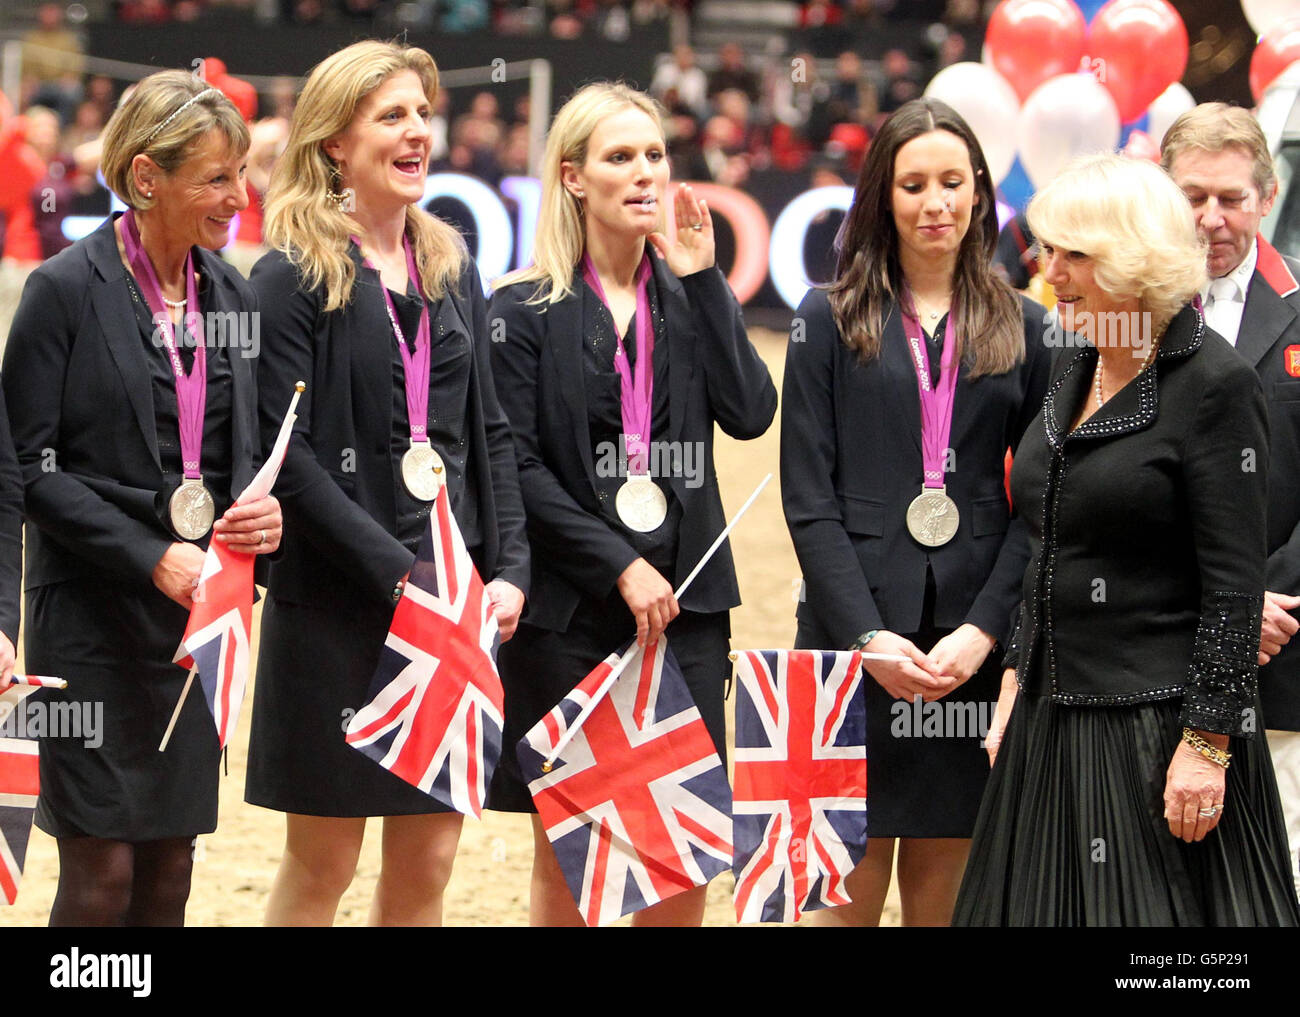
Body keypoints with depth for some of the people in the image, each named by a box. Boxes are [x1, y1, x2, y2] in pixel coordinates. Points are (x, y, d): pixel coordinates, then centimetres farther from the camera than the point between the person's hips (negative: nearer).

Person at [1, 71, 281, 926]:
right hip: (95, 616, -5)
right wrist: (150, 558, -18)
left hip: (199, 615, 6)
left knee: (170, 865, 7)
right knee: (103, 869, -7)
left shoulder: (232, 296, 9)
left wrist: (262, 512, -5)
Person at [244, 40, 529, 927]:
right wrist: (398, 574, -18)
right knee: (322, 864, 0)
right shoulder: (293, 278, -6)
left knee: (428, 863, 6)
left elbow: (491, 435, 14)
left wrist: (510, 570, 0)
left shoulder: (453, 270, 13)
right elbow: (287, 456, -13)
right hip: (338, 606, -5)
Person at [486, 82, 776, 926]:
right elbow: (517, 468, -7)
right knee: (566, 858, 1)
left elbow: (751, 413, -5)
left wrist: (701, 276, -7)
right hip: (569, 608, -3)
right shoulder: (525, 310, -1)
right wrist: (621, 567, -13)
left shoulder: (689, 299, 10)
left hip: (683, 602, 3)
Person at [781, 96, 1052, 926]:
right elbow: (809, 497, 0)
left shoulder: (1020, 328, 10)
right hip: (857, 623, -2)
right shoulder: (830, 321, 5)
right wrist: (868, 635, -11)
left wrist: (986, 628, -8)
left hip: (974, 639, 2)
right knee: (853, 874, -3)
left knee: (942, 872, 3)